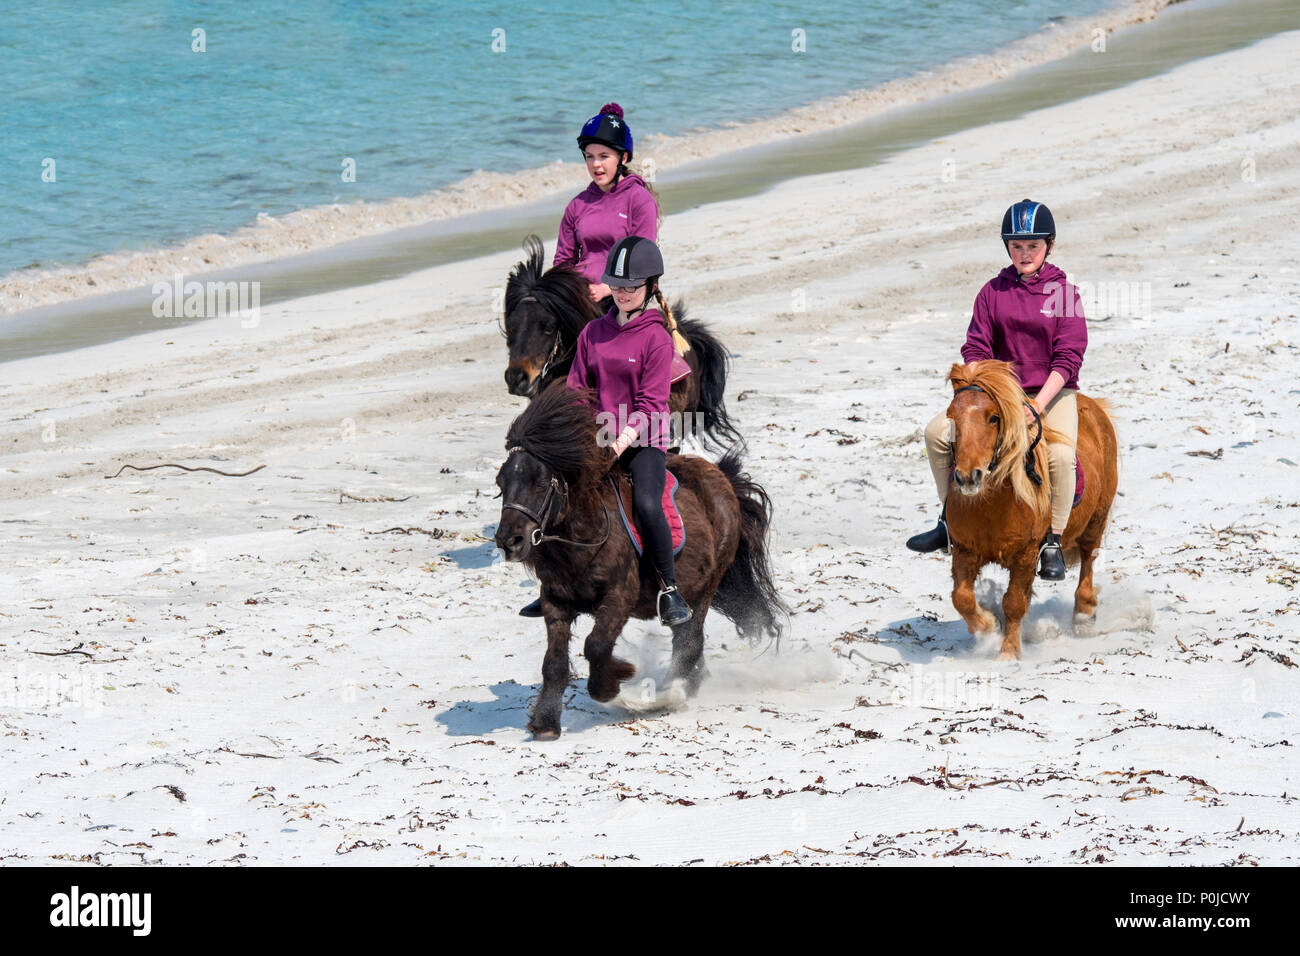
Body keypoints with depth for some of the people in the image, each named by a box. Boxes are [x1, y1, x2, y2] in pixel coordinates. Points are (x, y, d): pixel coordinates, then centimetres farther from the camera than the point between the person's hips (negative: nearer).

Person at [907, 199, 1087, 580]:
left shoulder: (1063, 291, -4)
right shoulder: (993, 290, 6)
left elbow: (1068, 358, -10)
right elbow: (976, 348, 5)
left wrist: (1038, 405, -21)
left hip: (1053, 392, -4)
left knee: (1060, 454, -34)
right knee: (937, 432, -12)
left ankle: (1053, 544, -17)